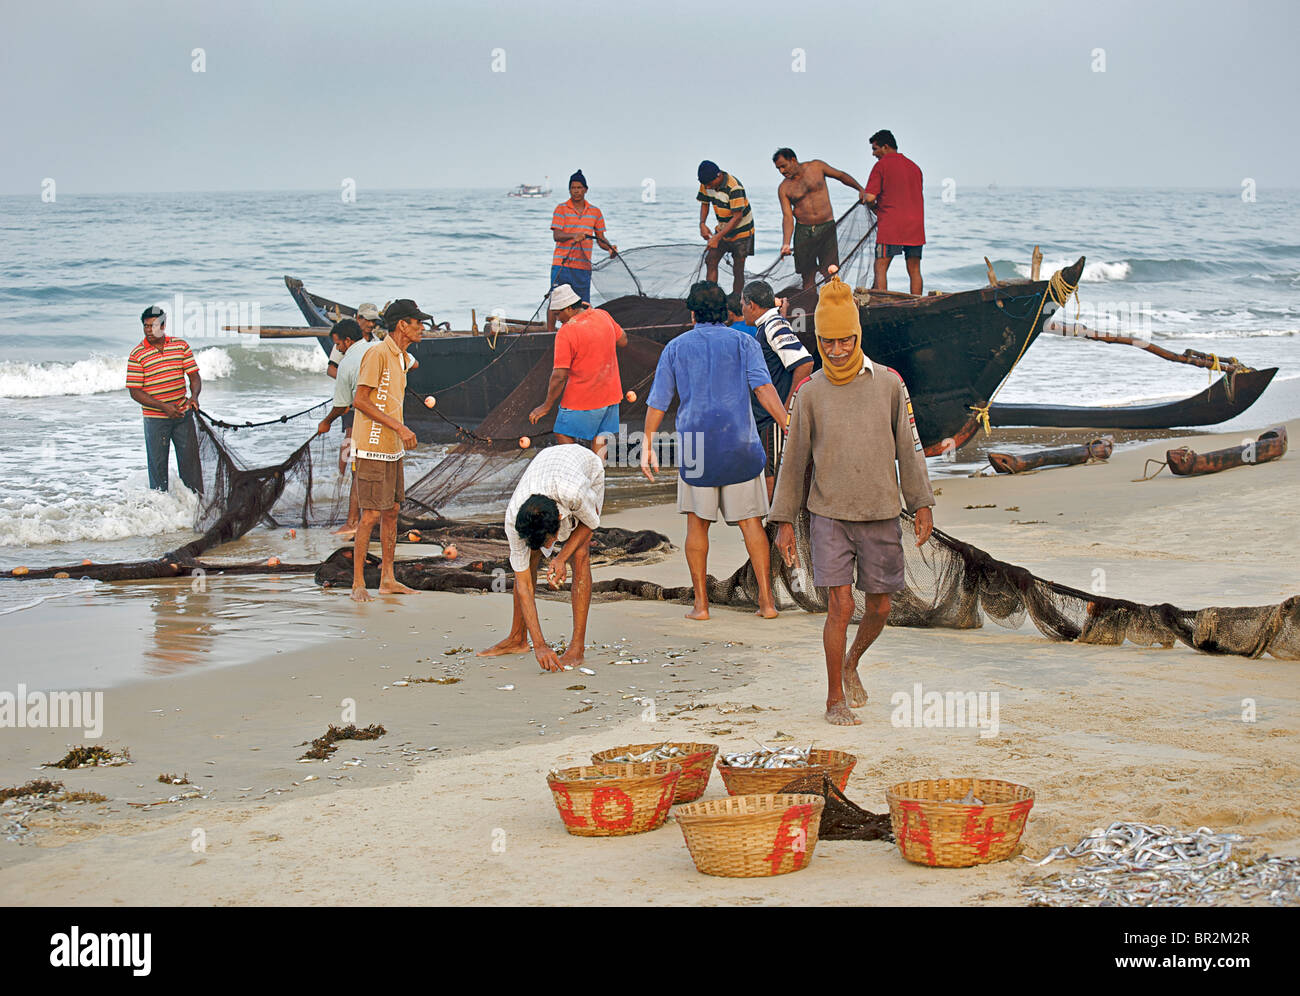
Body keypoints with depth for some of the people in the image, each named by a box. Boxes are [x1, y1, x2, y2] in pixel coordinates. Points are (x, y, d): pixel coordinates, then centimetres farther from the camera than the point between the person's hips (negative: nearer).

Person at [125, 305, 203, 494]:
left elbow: (194, 375, 5)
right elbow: (135, 392, -9)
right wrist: (163, 406, -19)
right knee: (158, 464, 3)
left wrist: (194, 396, -16)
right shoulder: (137, 355, -6)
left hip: (183, 415, 2)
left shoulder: (181, 346, 3)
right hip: (155, 419, -2)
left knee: (190, 460, 6)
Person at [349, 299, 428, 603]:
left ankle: (387, 579, 19)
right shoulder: (378, 353, -15)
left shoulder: (399, 357, 14)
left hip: (392, 448, 9)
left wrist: (401, 433, 16)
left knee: (391, 511, 12)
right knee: (371, 515, -7)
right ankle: (358, 584, -1)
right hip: (372, 448, -9)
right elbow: (359, 400, -18)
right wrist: (399, 427, -20)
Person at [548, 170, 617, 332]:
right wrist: (573, 236, -30)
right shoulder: (561, 208, -1)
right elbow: (556, 235, -11)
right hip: (562, 264, -3)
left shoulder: (595, 211, 10)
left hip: (583, 267, 3)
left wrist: (610, 247, -9)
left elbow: (600, 238, 13)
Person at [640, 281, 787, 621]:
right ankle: (766, 599, 2)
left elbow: (657, 403, 8)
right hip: (740, 444, 0)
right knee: (751, 521, 5)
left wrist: (648, 447, 14)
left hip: (694, 445, 0)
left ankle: (701, 602, 7)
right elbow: (763, 388, -8)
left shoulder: (676, 347, 9)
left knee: (697, 523, 9)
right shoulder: (743, 343, 5)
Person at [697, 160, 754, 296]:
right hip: (722, 228, 7)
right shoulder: (707, 184, -9)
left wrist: (718, 237, -30)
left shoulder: (734, 188, -31)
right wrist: (702, 224, -11)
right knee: (710, 261, -2)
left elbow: (737, 216, -29)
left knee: (738, 269, -4)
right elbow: (704, 203, 8)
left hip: (741, 231, -7)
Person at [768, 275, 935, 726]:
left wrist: (922, 505, 2)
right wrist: (784, 522, 4)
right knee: (840, 606, -8)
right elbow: (794, 460, 5)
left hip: (882, 516, 2)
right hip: (829, 515, -2)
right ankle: (836, 699, 5)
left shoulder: (889, 384, 3)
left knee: (878, 608, 8)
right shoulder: (810, 393, 1)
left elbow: (908, 447, 7)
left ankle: (851, 664, 37)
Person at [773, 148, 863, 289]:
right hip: (803, 232, 1)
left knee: (830, 275, -7)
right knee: (807, 276, 1)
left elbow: (841, 175, 13)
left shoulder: (816, 167, 0)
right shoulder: (784, 189, 0)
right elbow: (787, 217, -6)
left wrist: (860, 189, 6)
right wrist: (786, 243, -19)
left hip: (827, 229, -1)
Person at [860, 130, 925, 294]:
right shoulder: (914, 167, 16)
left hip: (891, 227, -6)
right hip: (915, 226, 6)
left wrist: (874, 208, 12)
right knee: (914, 270, 8)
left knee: (880, 269, -5)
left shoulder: (882, 165, -3)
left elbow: (870, 198, -11)